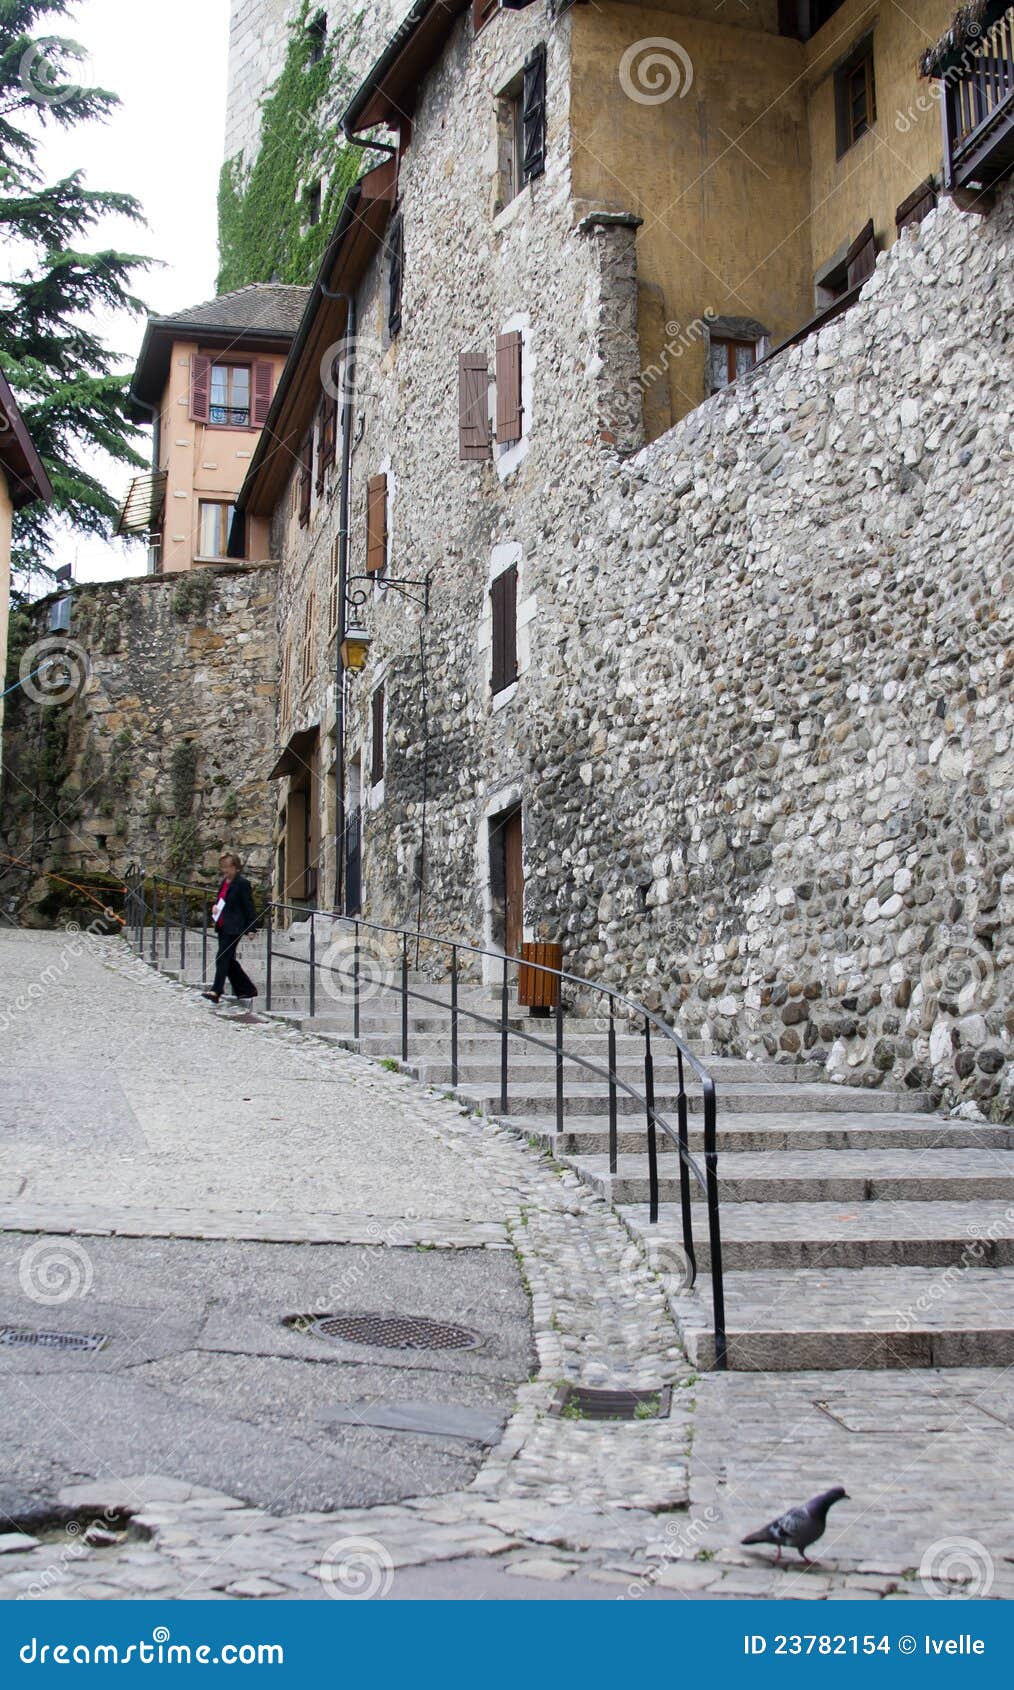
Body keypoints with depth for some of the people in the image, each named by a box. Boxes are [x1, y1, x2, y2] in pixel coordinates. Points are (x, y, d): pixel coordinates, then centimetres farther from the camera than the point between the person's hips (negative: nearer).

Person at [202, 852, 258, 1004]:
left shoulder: (242, 883, -12)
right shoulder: (225, 881, 14)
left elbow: (249, 907, -12)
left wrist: (250, 928, -14)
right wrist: (216, 906, 5)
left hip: (234, 928, -9)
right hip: (223, 927, 10)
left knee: (223, 958, -13)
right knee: (228, 960, 12)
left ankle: (216, 992, -14)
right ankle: (247, 990, 22)